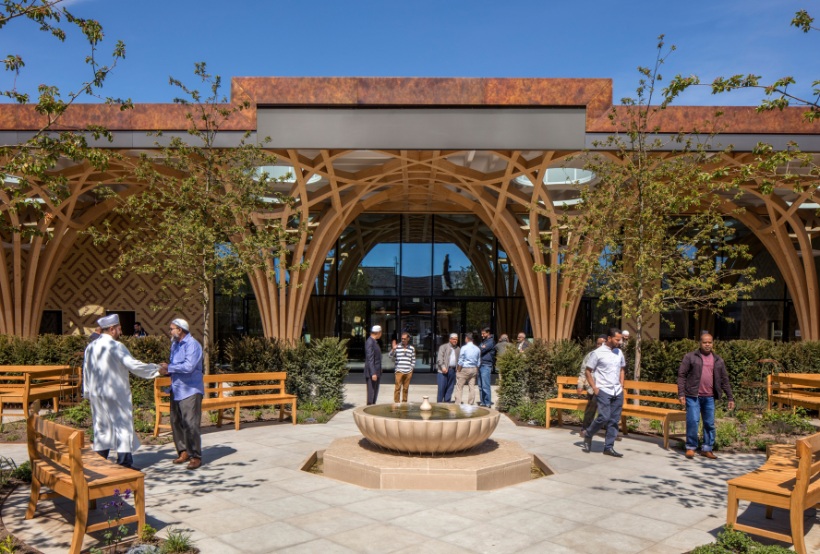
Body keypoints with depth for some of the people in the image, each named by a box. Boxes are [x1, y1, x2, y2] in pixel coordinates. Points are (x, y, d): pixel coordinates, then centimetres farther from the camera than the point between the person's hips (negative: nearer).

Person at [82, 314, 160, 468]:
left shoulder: (90, 347, 7)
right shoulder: (116, 346, -14)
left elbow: (86, 372, 14)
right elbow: (133, 365, -17)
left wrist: (88, 392, 22)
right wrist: (156, 368, -6)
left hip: (96, 394, 7)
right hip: (115, 394, -7)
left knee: (101, 427, 13)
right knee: (122, 426, 0)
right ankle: (124, 464, -1)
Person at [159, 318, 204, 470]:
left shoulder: (192, 344, -14)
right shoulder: (175, 345, 14)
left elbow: (188, 366, -25)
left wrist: (169, 368, -13)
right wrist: (166, 370, -2)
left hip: (190, 391, -9)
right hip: (176, 390, 9)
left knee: (190, 424, -9)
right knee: (176, 423, 10)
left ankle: (196, 456, -1)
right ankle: (183, 451, 22)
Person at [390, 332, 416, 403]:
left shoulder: (412, 348, 9)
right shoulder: (397, 347, 2)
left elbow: (413, 360, 13)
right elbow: (390, 356, -3)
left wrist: (412, 370, 8)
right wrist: (393, 349, -20)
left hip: (408, 372, 2)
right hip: (399, 371, -2)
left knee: (406, 388, 7)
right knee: (398, 388, -5)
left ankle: (404, 402, 17)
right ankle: (396, 402, 0)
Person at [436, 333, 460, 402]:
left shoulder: (458, 349, 18)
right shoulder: (443, 347, 3)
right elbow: (439, 358, -6)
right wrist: (443, 367, -18)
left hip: (453, 371, 5)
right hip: (444, 371, -5)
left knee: (450, 388, 6)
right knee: (441, 388, -6)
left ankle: (447, 402, 12)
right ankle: (439, 403, 0)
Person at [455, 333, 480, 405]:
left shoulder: (464, 348, -11)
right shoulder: (477, 349, 5)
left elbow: (460, 361, -11)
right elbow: (478, 362, 9)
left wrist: (458, 370, -2)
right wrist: (476, 371, 17)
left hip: (464, 369, -5)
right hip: (474, 369, 5)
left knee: (459, 387, 0)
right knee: (472, 387, 8)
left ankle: (457, 404, -3)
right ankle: (471, 403, 11)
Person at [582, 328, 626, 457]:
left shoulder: (619, 353, 10)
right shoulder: (598, 353, -7)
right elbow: (588, 371, -4)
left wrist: (622, 386, 10)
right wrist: (594, 388, -10)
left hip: (618, 392, 6)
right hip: (603, 391, -6)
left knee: (614, 420, 4)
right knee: (604, 418, -13)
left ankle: (609, 447, 11)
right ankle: (588, 436, 11)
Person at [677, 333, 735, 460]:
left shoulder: (718, 361, 12)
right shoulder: (690, 357, 0)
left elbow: (724, 380, 15)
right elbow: (681, 375, -3)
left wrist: (730, 398, 10)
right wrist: (681, 394, -11)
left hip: (709, 397, 4)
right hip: (693, 396, -4)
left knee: (710, 424, 7)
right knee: (693, 421, -8)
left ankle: (707, 449, 19)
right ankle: (691, 447, 5)